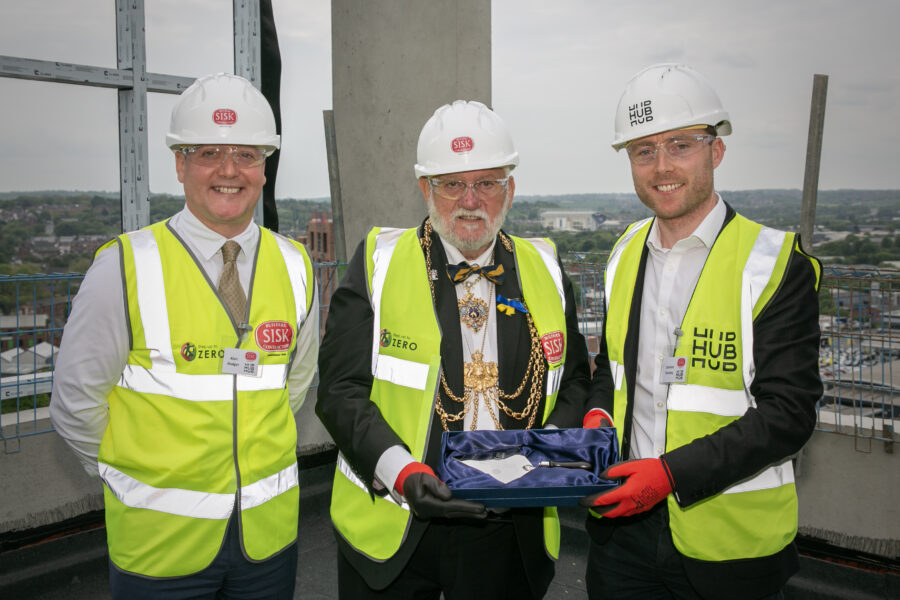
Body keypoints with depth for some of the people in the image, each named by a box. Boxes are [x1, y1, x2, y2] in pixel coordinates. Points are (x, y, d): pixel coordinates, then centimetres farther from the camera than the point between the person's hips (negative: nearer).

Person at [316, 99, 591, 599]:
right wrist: (402, 471, -22)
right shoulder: (378, 262, -4)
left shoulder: (545, 271, 4)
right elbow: (340, 389, -8)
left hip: (511, 525, 2)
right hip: (392, 525, -2)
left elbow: (575, 381, 10)